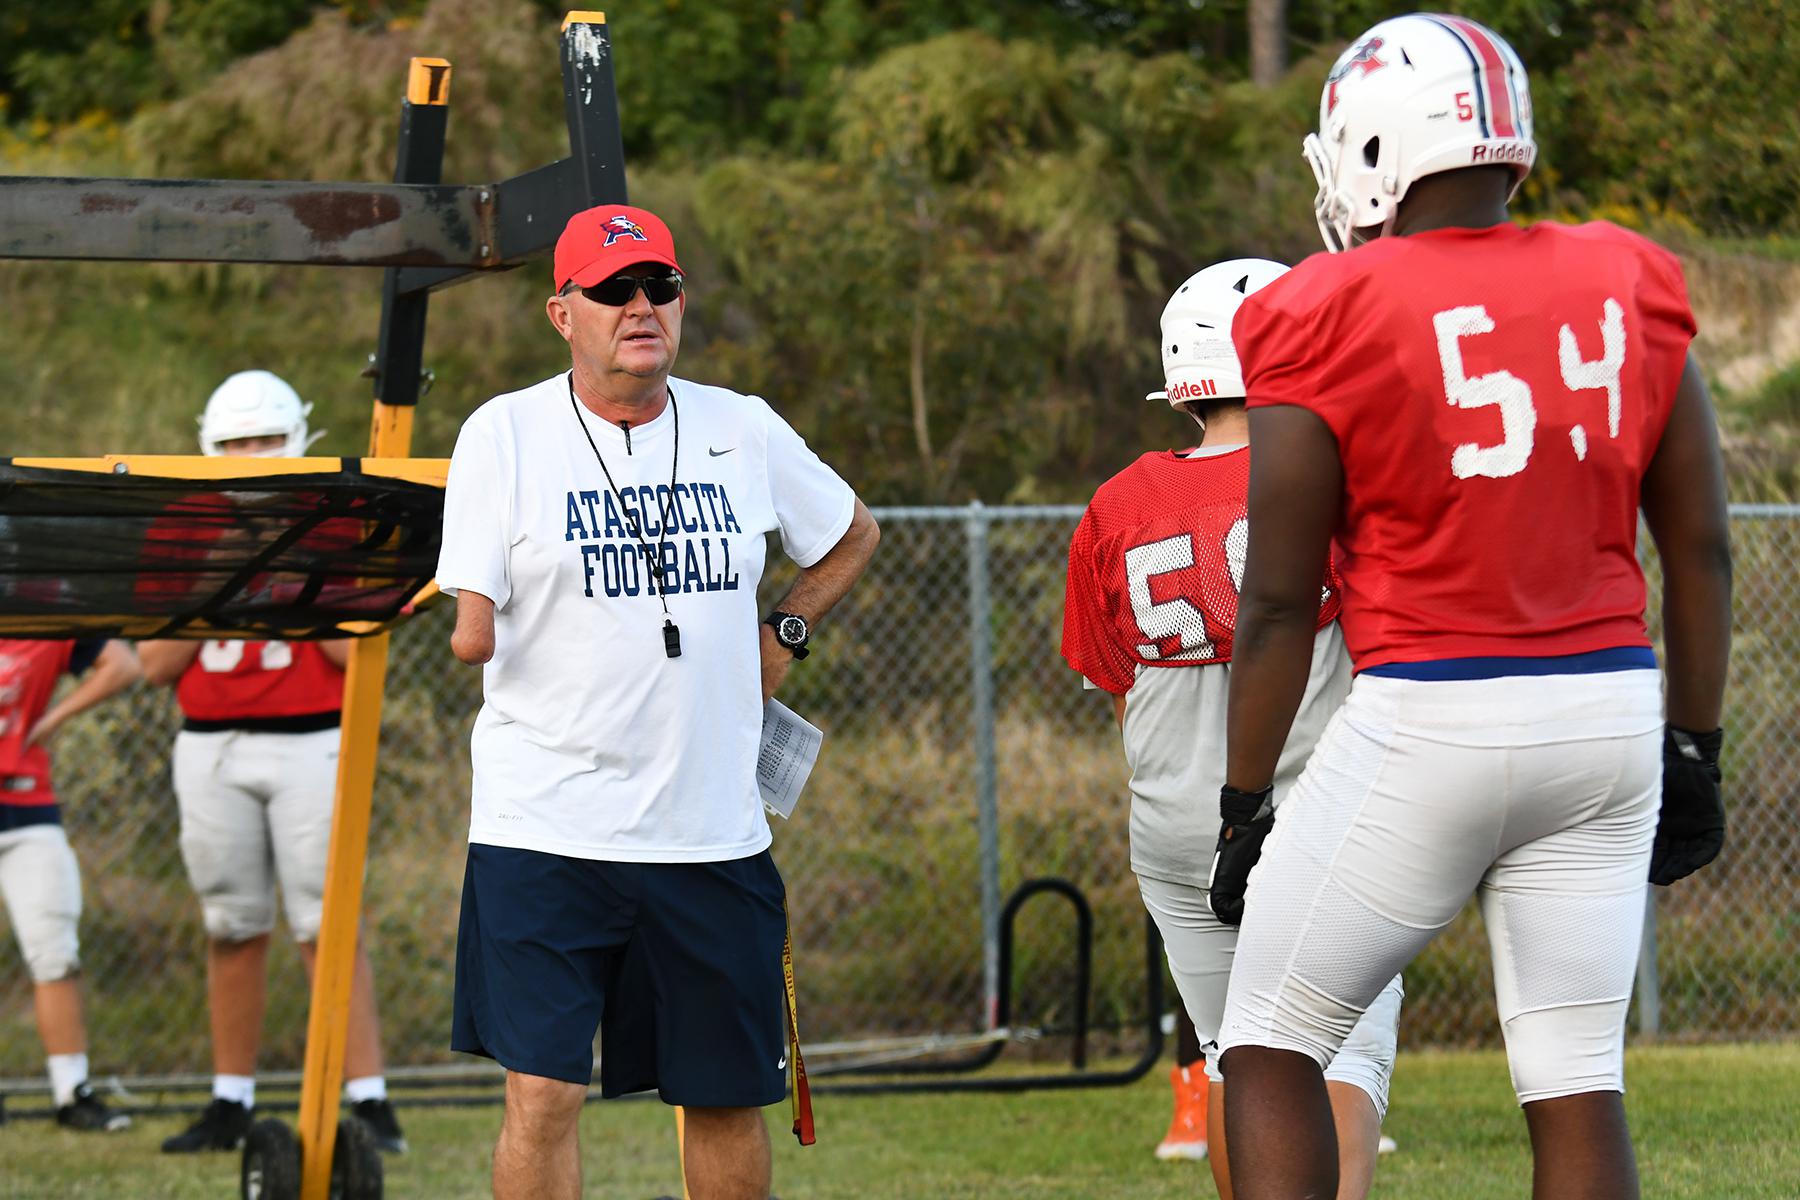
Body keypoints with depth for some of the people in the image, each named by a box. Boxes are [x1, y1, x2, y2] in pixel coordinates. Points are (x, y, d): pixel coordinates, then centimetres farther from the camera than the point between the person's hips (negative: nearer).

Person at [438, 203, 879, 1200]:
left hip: (714, 836, 3)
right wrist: (474, 631, -20)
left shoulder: (744, 432, 7)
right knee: (542, 1094, -10)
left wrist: (783, 637, 16)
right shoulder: (506, 434, -3)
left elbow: (852, 536, 23)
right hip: (546, 828, -3)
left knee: (728, 1097, 9)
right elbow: (473, 631, -6)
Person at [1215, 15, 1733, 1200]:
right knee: (1578, 1077, 8)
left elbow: (1279, 603, -5)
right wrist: (1694, 750, 18)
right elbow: (1702, 550, 9)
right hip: (1610, 709, 4)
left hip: (1429, 726, -4)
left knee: (1272, 1045, 10)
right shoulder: (1627, 292, 5)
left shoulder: (1330, 324, -8)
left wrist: (1243, 804, 3)